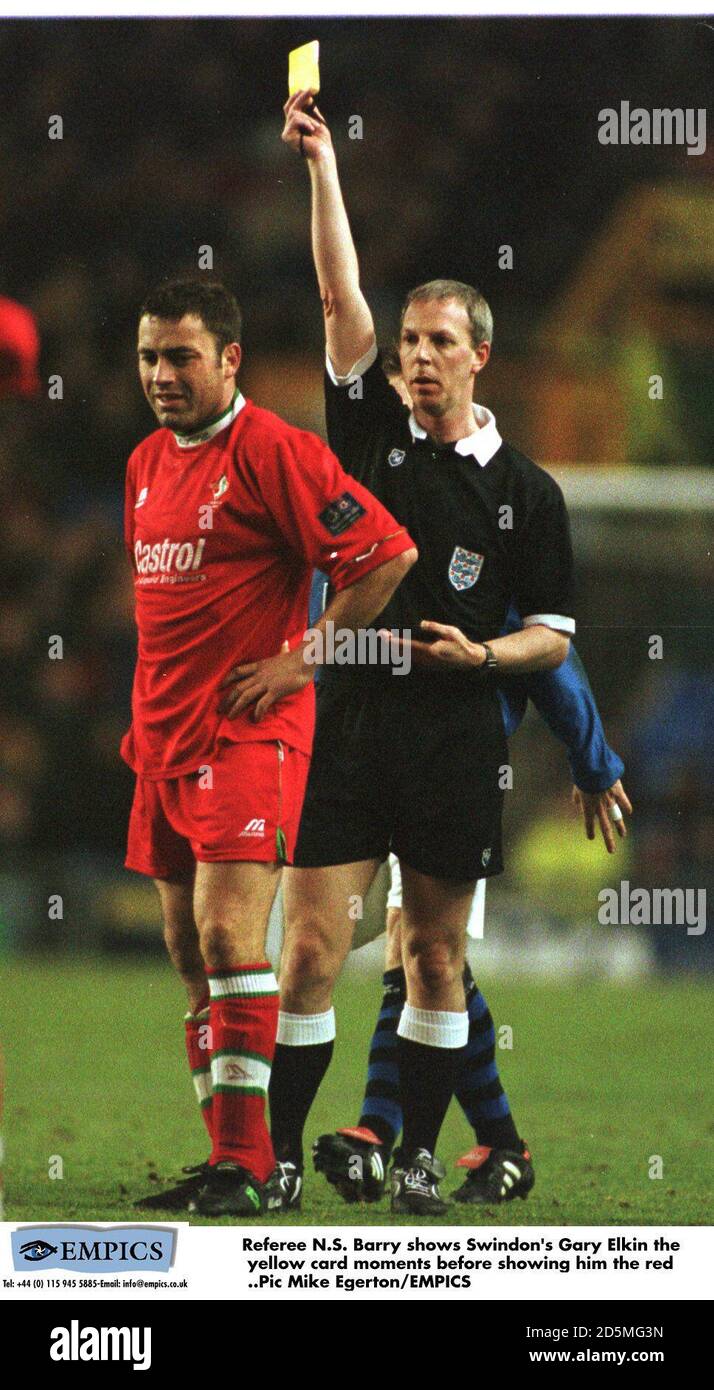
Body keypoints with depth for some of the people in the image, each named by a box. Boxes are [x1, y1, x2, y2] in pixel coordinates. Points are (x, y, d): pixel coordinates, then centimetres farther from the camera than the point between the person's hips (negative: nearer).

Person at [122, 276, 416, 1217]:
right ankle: (226, 1155, 14)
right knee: (191, 953, 9)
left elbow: (389, 554, -12)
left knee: (229, 935, -16)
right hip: (166, 738, 8)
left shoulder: (272, 451, -10)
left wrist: (303, 659, -11)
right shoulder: (148, 462, 15)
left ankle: (246, 1163, -15)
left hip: (248, 733, -8)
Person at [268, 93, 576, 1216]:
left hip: (457, 743, 0)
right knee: (312, 950, -5)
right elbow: (339, 293, -2)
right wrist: (321, 163, -8)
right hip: (347, 728, 0)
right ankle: (280, 1156, 1)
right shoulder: (373, 432, 6)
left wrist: (479, 655, -12)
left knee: (436, 959, 6)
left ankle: (419, 1155, 15)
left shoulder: (525, 490, 5)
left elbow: (553, 635, 8)